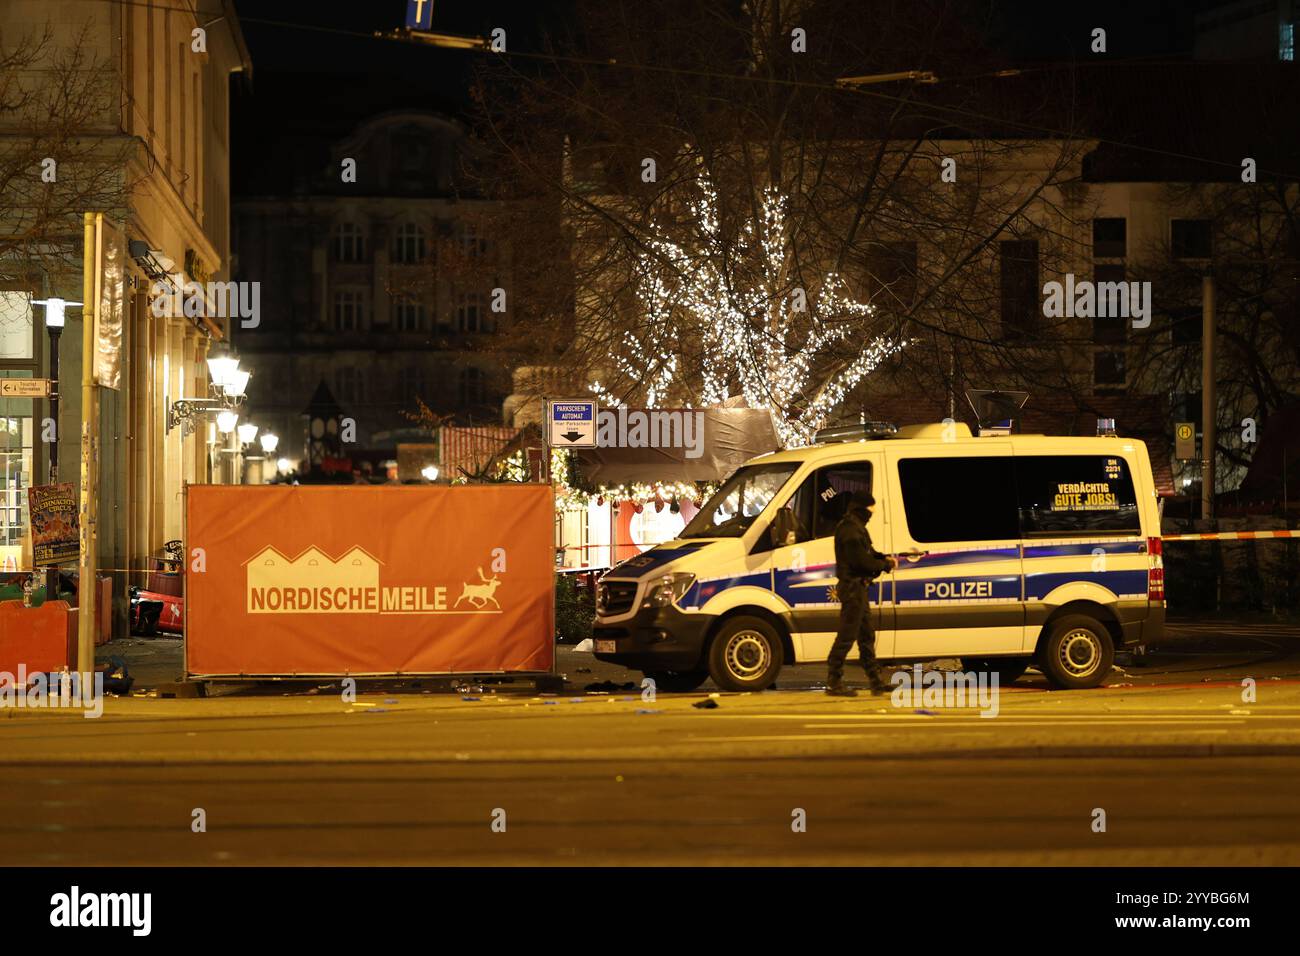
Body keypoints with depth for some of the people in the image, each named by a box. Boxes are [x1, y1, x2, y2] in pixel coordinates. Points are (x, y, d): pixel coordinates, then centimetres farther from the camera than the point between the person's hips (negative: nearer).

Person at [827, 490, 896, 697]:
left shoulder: (856, 527, 17)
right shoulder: (850, 529, -18)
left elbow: (867, 552, 21)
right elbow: (861, 561, -22)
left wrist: (884, 558, 4)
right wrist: (885, 565, -10)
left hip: (858, 587, 11)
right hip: (852, 585, -11)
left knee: (866, 635, 15)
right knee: (847, 635, -8)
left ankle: (876, 681, 21)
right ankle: (834, 682, -5)